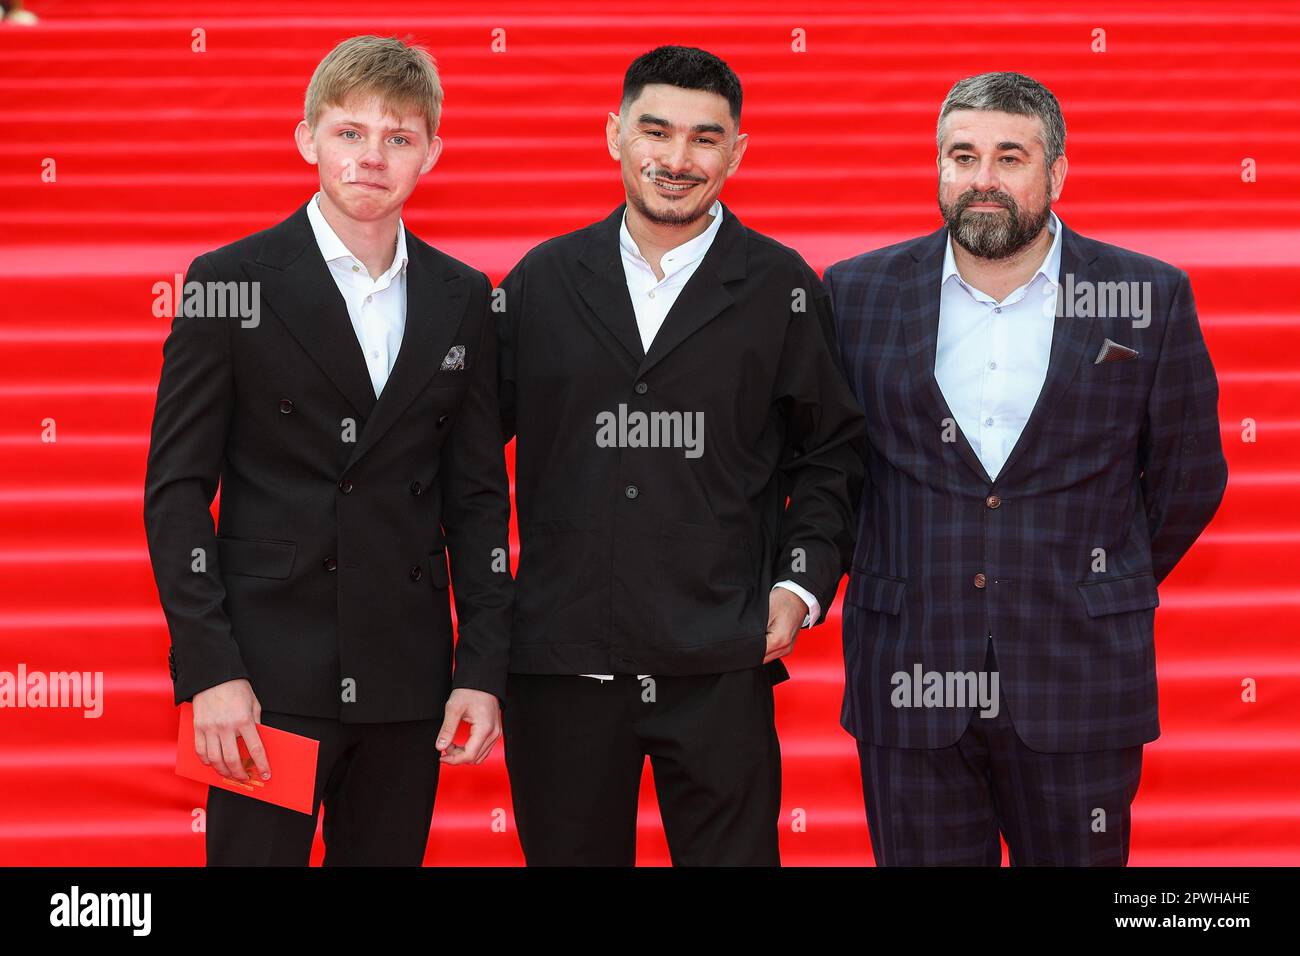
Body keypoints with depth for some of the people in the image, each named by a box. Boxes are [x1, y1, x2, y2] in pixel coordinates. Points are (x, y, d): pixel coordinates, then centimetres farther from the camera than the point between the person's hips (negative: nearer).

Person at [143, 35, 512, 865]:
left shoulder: (462, 299, 9)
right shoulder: (231, 282, -2)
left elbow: (476, 494, 10)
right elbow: (177, 487, -4)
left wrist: (485, 667, 3)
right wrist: (208, 670, -11)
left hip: (407, 684, 3)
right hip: (269, 677, -3)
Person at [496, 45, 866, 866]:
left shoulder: (782, 287, 3)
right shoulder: (545, 280, 7)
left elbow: (830, 453, 9)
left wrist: (802, 584, -1)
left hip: (721, 668, -1)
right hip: (562, 664, 2)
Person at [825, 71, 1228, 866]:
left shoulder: (1151, 299, 0)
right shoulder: (859, 293, 3)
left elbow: (1188, 477, 9)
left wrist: (1101, 594, 11)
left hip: (1077, 682, -1)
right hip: (911, 675, 1)